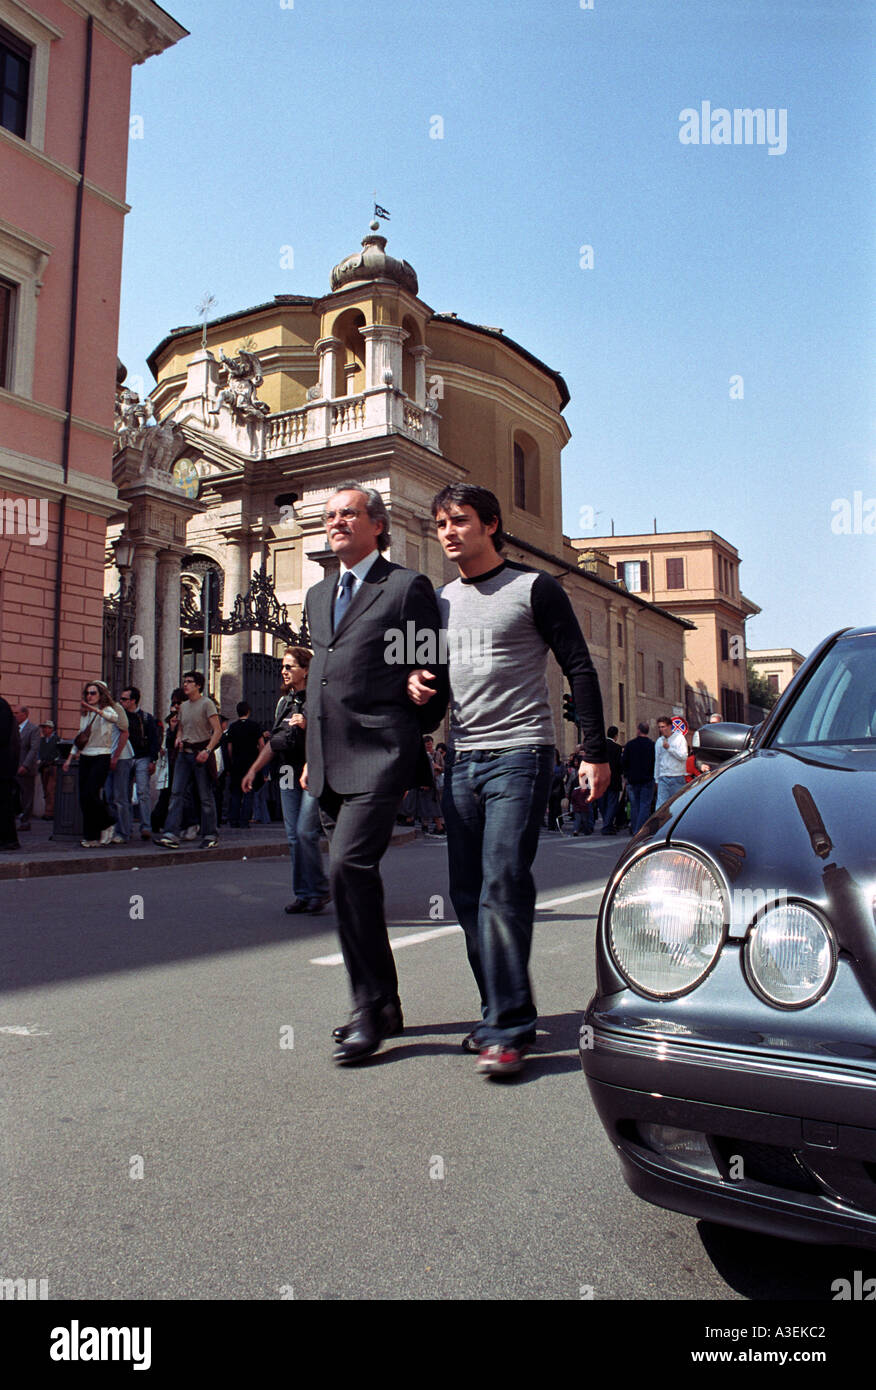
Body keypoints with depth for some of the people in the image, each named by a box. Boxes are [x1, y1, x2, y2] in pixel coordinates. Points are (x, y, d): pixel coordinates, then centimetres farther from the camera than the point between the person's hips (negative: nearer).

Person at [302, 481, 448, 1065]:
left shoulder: (408, 586, 0)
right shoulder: (319, 595, 21)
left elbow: (436, 673, 0)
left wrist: (412, 733, -1)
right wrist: (313, 754, 18)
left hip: (379, 754, -8)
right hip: (333, 761, 8)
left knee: (350, 864, -20)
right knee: (355, 875, 11)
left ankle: (370, 1006, -7)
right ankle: (384, 1006, 24)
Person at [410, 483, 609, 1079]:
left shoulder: (534, 588, 0)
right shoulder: (442, 600, 16)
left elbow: (580, 669, -2)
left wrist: (596, 752, -7)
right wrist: (417, 682, 2)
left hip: (519, 755, -6)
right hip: (461, 760, 7)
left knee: (503, 885, -15)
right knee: (468, 893, 7)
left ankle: (507, 1029, -7)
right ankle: (505, 1016, 19)